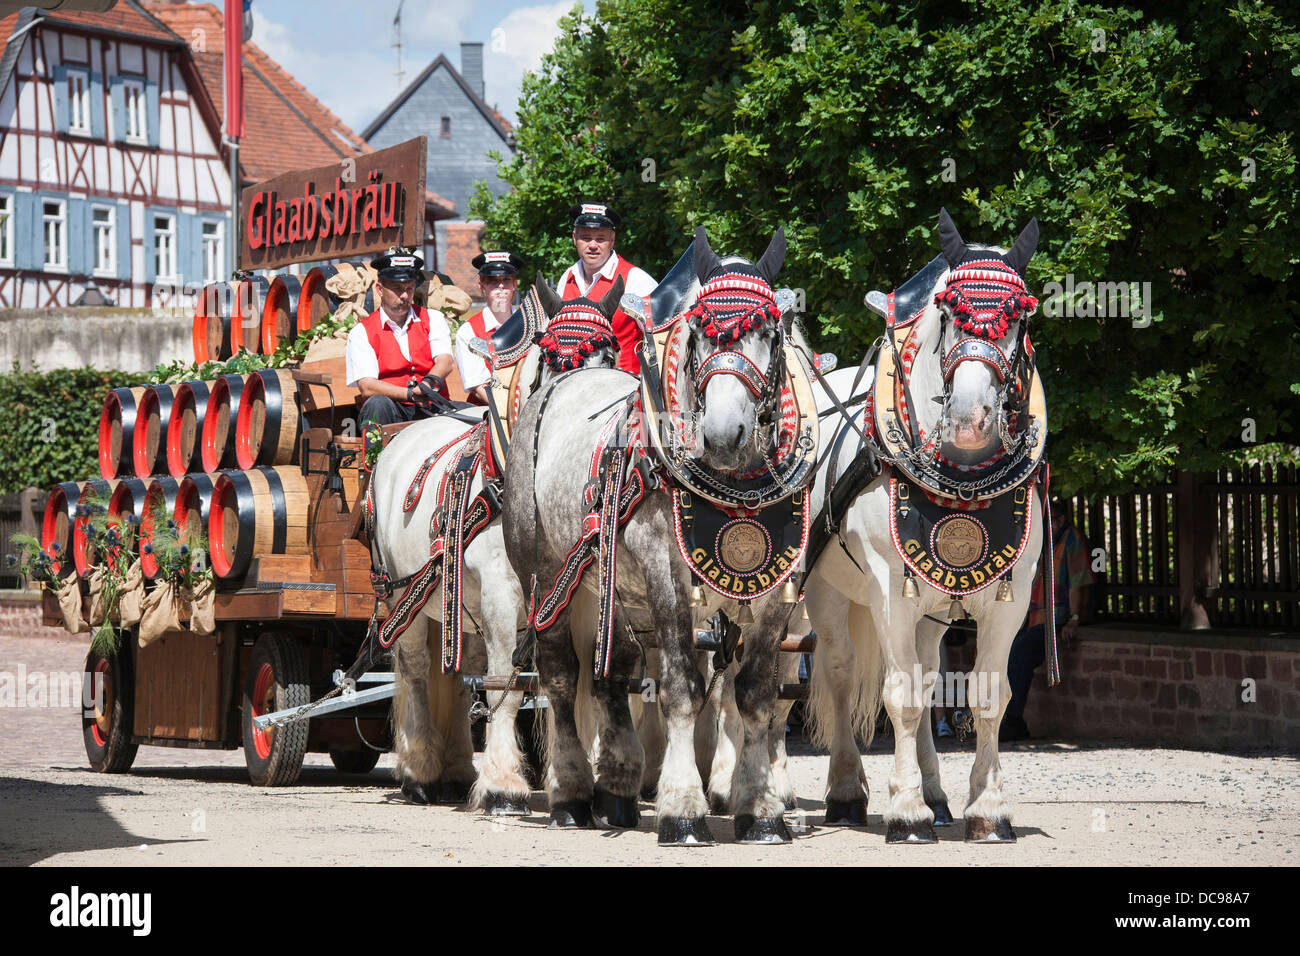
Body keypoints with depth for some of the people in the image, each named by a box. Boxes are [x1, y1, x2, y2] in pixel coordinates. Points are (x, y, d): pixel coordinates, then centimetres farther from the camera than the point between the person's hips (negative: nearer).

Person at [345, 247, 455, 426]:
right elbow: (367, 387, -6)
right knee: (377, 404, -35)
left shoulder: (433, 319, 16)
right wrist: (411, 394, -22)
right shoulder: (362, 332, 8)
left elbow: (444, 361, -2)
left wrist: (429, 382, -28)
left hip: (430, 411, 1)